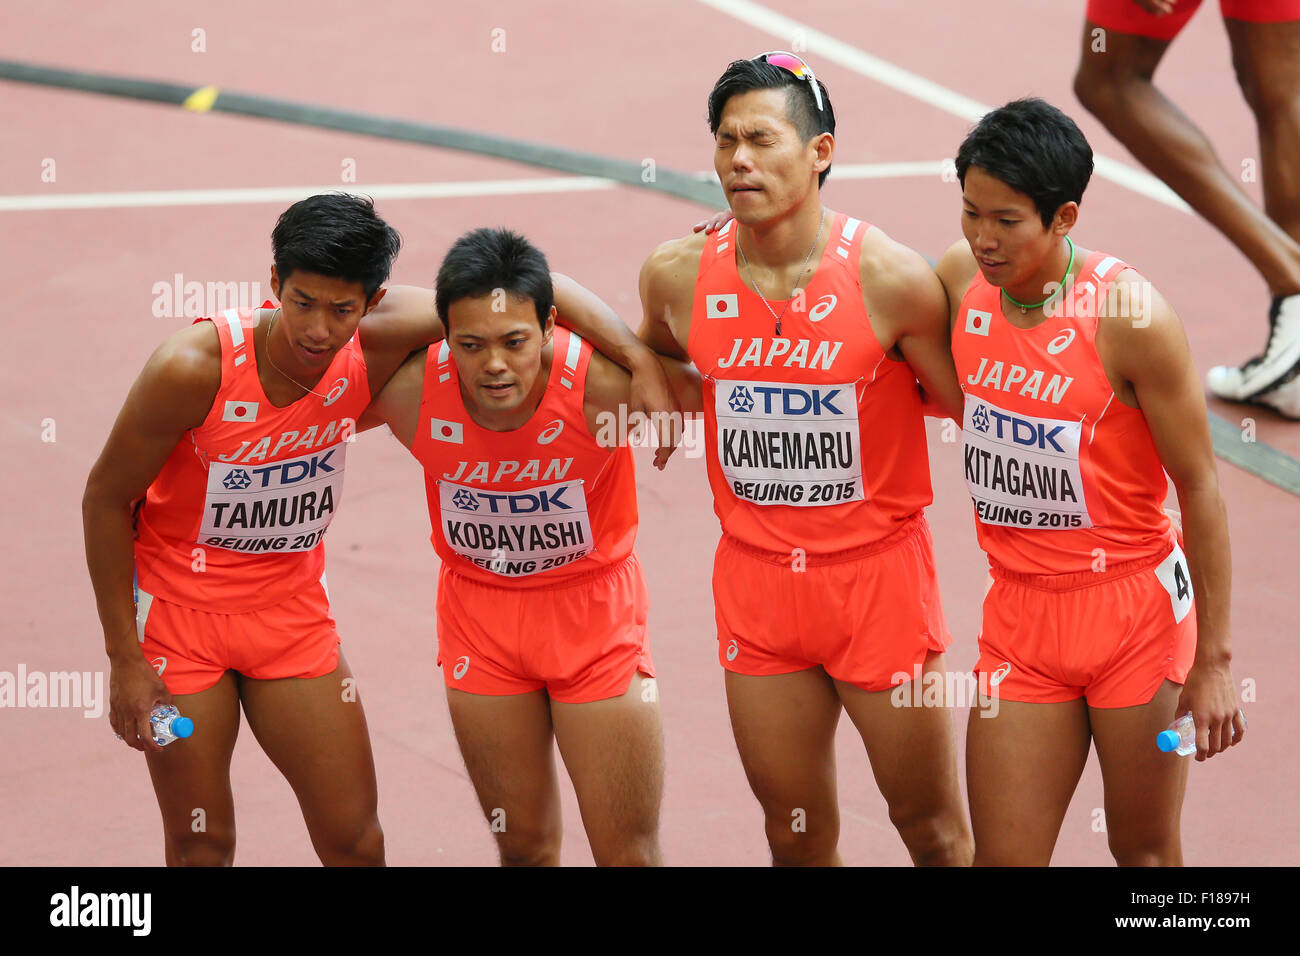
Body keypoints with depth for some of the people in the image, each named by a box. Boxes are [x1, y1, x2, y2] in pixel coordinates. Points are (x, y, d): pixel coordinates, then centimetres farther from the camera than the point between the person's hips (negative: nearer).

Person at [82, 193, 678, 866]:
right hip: (178, 605, -3)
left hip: (291, 608, 3)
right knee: (201, 848, 3)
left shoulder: (376, 347, -19)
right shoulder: (195, 368, -27)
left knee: (356, 841, 5)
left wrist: (638, 359, -18)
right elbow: (106, 500, -14)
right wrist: (124, 660, -13)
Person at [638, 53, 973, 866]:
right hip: (756, 578, 3)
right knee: (797, 838, 12)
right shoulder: (680, 275, -5)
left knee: (933, 829, 8)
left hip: (879, 572, -3)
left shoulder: (891, 279, -16)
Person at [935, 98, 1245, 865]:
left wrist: (1214, 659, -12)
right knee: (1004, 857, 3)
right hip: (1021, 615, 4)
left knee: (1146, 854, 8)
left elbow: (1200, 485, -13)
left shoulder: (1130, 315, -19)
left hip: (1134, 608, -4)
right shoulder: (962, 279, -3)